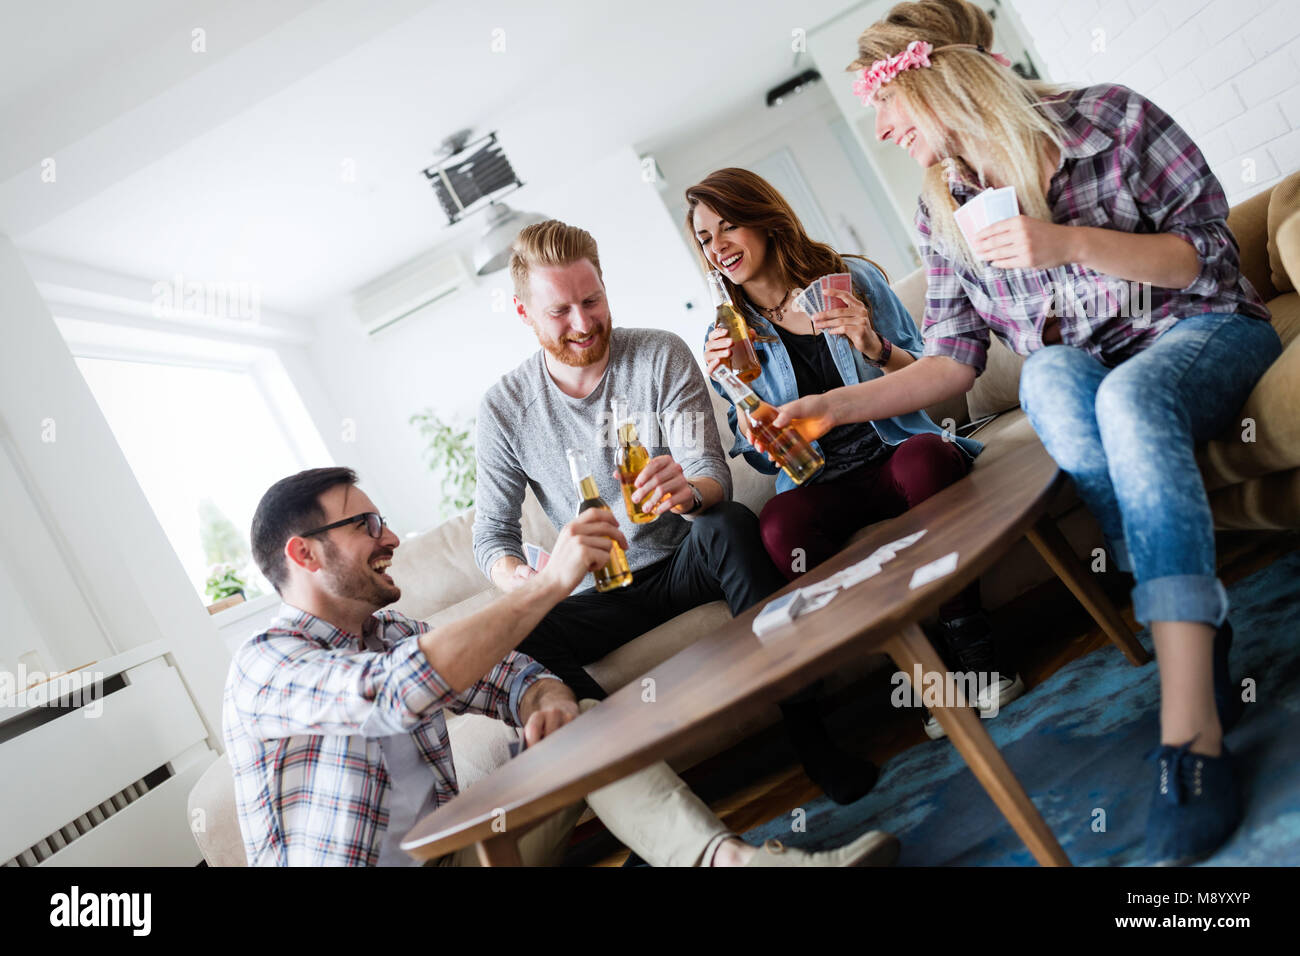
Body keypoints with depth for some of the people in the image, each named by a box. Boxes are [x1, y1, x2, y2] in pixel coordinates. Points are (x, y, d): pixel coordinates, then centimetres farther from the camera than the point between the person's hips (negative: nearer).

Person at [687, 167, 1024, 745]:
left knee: (922, 458, -36)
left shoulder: (852, 279, 6)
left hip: (896, 451, 0)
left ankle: (972, 651, -22)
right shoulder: (731, 335, 9)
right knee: (780, 524, -33)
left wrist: (874, 347, -14)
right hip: (820, 484, 1)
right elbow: (763, 457, 7)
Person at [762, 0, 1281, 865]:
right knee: (1048, 374, -34)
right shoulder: (944, 215, 4)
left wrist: (1067, 243, -21)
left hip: (1204, 332, -2)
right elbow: (954, 360, 3)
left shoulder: (1110, 117, -7)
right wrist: (838, 405, -10)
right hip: (1086, 382, 3)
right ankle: (1202, 630, -31)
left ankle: (1190, 728, -45)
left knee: (1128, 394, -38)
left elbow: (1211, 251, -6)